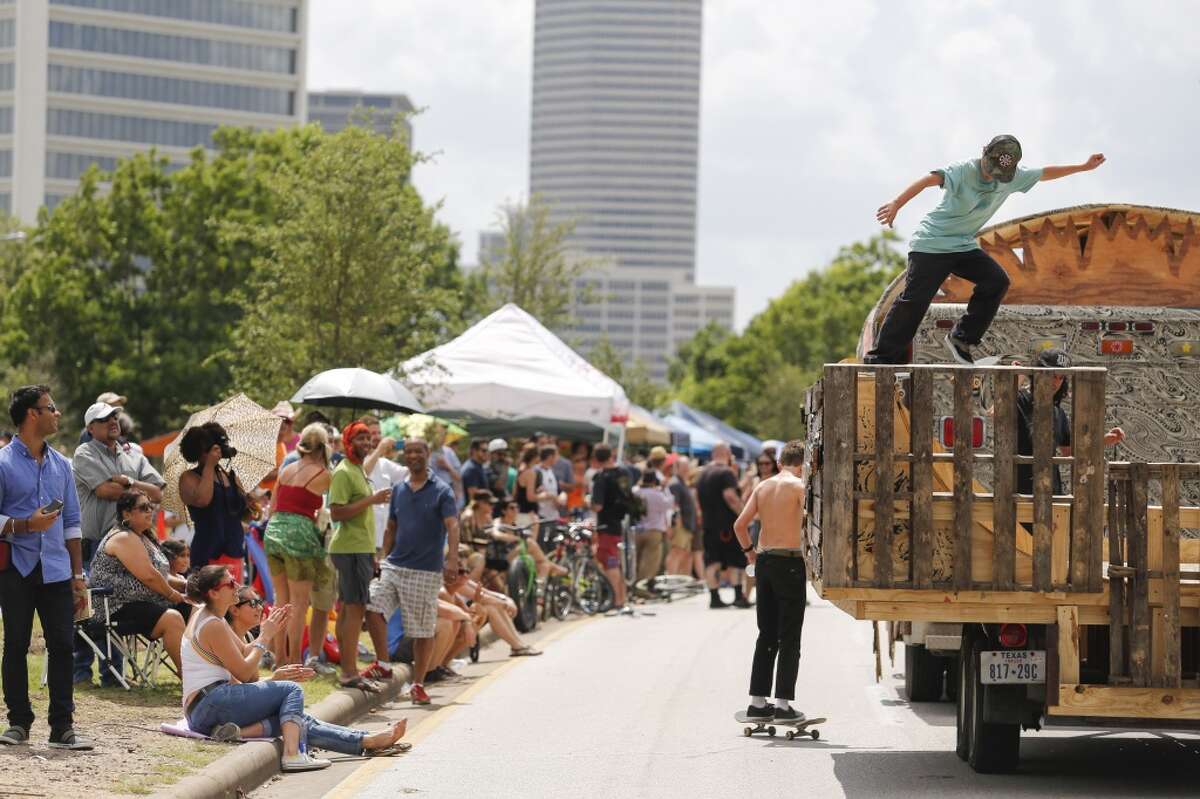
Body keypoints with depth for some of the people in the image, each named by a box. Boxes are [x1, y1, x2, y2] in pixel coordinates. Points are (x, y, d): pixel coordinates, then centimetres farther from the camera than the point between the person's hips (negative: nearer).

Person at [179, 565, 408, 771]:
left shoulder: (208, 616, 17)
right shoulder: (212, 626, -14)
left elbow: (245, 653, 22)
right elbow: (244, 672, -13)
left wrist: (268, 630, 10)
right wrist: (265, 637, -3)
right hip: (209, 702, -10)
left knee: (299, 723, 2)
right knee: (292, 690, -13)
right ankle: (292, 754, -29)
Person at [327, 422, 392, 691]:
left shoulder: (358, 471, 19)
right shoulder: (343, 472, -12)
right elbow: (337, 513, -21)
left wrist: (371, 554, 22)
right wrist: (371, 499, -20)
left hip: (360, 548, 10)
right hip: (352, 548, -10)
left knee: (347, 608, 11)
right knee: (356, 608, -11)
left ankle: (347, 669, 15)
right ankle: (350, 672, -12)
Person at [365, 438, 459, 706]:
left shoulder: (442, 491, -4)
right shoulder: (399, 490, 12)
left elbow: (452, 526, -16)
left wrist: (452, 558, -30)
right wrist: (384, 559, 12)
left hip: (426, 571, -4)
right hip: (394, 566, 4)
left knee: (423, 631, 0)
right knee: (374, 608, -13)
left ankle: (418, 684, 11)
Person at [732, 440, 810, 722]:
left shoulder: (762, 487, 10)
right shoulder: (799, 485, -7)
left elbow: (740, 524, 8)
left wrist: (750, 552, 18)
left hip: (764, 561, 6)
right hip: (790, 561, -6)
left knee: (767, 636, 13)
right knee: (789, 638, -1)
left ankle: (757, 703, 12)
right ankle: (783, 704, -4)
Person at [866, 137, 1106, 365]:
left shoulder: (1013, 177, -1)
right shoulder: (963, 171, -23)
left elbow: (1045, 173, 16)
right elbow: (929, 180, -39)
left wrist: (1083, 167, 20)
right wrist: (897, 204, -54)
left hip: (963, 245, 7)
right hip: (931, 244, -6)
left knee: (997, 281, -11)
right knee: (914, 300, -13)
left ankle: (961, 339, 1)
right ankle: (880, 358, -7)